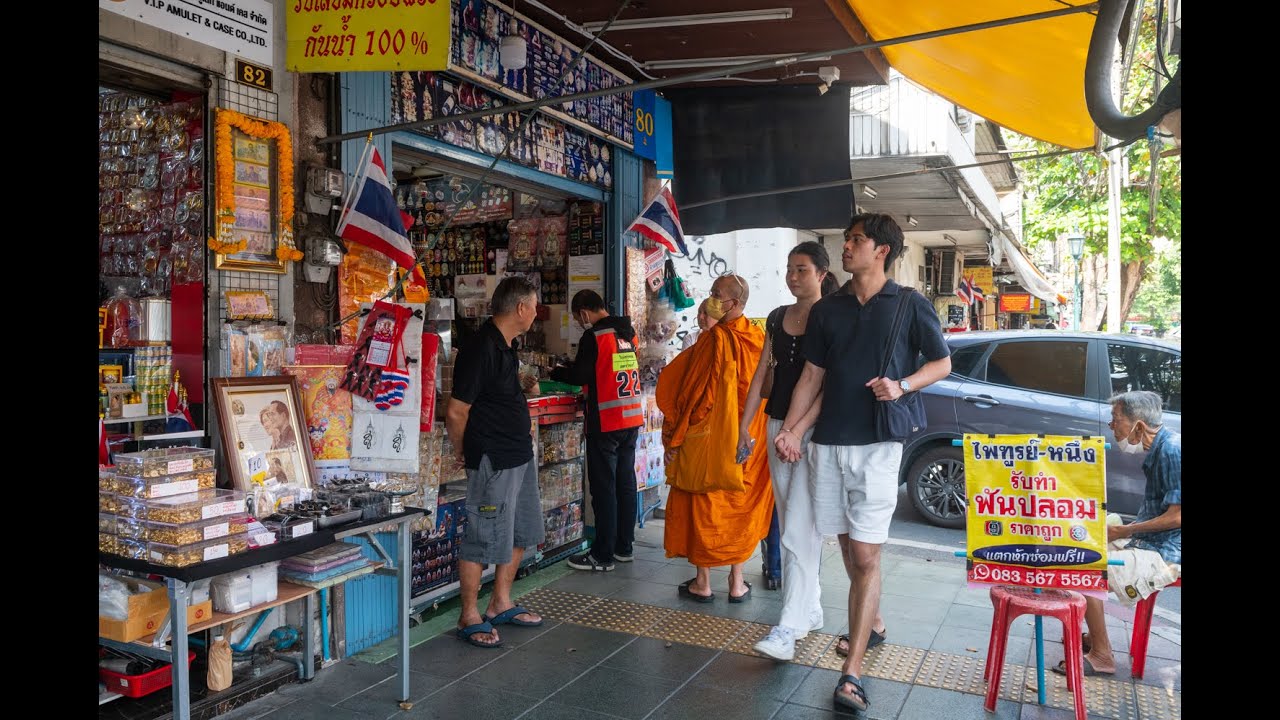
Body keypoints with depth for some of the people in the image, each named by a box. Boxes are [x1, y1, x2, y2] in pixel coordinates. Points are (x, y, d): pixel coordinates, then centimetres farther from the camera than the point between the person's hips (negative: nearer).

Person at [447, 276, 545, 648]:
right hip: (493, 461, -10)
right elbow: (456, 412, -18)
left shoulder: (506, 345, 9)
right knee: (484, 540, 1)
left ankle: (501, 604, 33)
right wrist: (463, 451, -3)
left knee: (521, 532, 19)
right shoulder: (480, 349, -21)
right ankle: (469, 617, 16)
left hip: (520, 455, 10)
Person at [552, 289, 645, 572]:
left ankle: (603, 555, 4)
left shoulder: (593, 336, -13)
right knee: (625, 481, 13)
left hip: (605, 422, -8)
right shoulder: (629, 332, 10)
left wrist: (555, 373, 7)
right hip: (632, 417, 8)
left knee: (603, 487, -2)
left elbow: (579, 376, -12)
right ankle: (624, 546, 22)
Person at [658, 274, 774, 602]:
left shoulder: (714, 339, -16)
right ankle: (737, 583, 20)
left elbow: (692, 393, -15)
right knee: (740, 505, 14)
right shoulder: (759, 338, 0)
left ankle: (703, 583, 15)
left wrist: (673, 440, -8)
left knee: (701, 505, 8)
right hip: (748, 439, 5)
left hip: (707, 439, -5)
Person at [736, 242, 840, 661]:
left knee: (799, 529, -11)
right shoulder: (778, 317, 12)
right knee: (788, 526, 12)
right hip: (778, 426, 7)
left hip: (814, 430, -7)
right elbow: (762, 373, 15)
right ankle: (811, 609, 25)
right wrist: (744, 423, 10)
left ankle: (790, 627, -9)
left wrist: (798, 430, -25)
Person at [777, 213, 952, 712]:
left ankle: (852, 673, -4)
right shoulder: (826, 309, 10)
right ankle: (871, 622, 38)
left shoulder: (910, 306, 0)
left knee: (865, 556, -7)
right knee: (850, 548, 15)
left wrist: (902, 385, -12)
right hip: (828, 443, 4)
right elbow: (812, 375, 12)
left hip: (877, 445, -4)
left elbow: (942, 364, 8)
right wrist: (789, 428, 1)